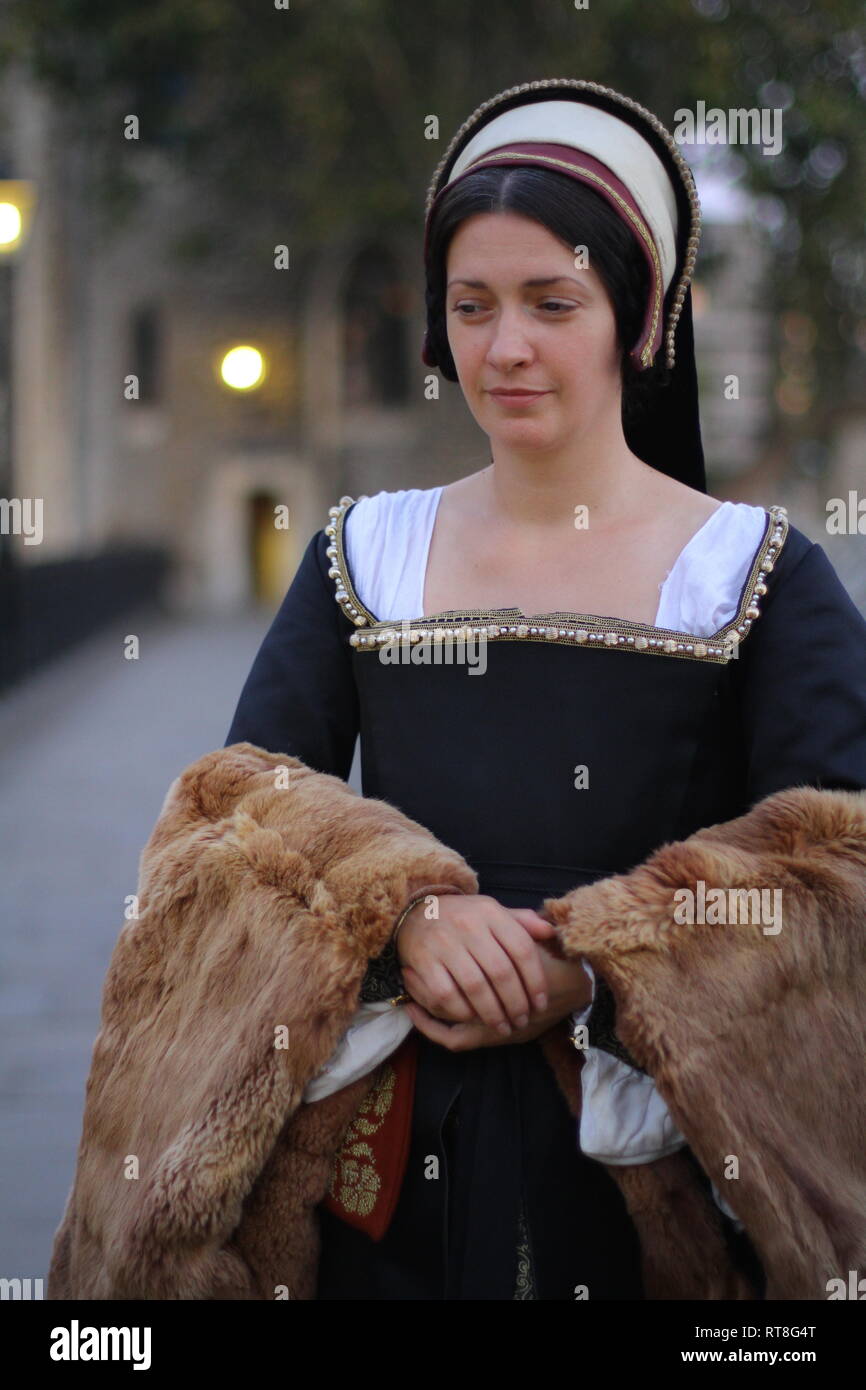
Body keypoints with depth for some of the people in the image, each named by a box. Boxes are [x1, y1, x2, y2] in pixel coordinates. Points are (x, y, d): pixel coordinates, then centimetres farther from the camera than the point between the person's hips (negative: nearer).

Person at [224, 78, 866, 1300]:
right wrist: (404, 913, -18)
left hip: (649, 1157, -2)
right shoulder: (365, 554, 5)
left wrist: (594, 982, -20)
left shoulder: (760, 573, -4)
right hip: (396, 1141, 2)